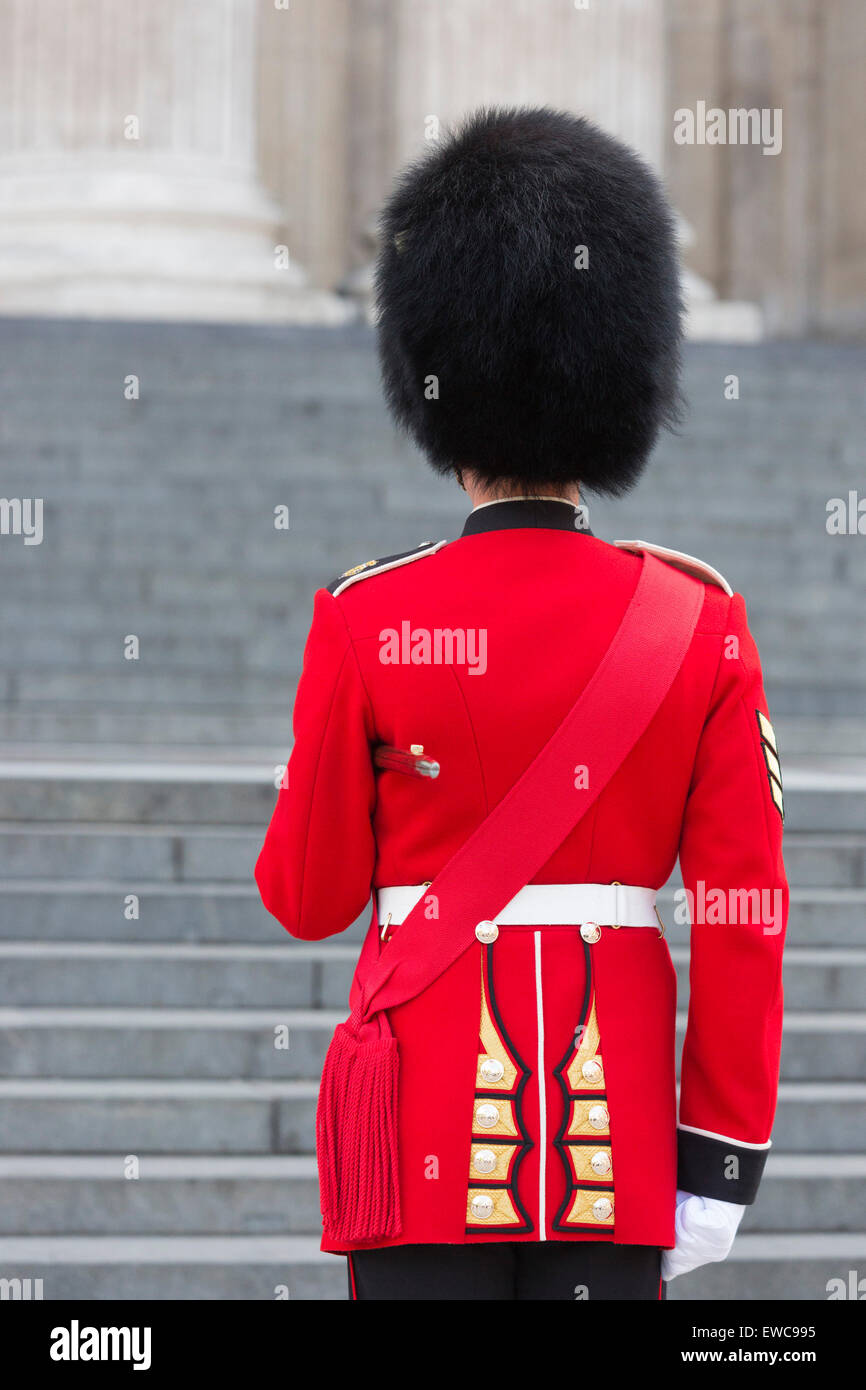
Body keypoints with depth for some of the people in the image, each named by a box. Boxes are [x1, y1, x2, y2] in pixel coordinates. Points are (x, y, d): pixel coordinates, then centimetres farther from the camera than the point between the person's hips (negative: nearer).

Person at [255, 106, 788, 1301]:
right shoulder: (702, 623, 0)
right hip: (619, 1139, 2)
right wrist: (722, 1161, 3)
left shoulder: (370, 623, -5)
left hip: (428, 1134, -2)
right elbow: (746, 916, -2)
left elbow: (307, 898, 1)